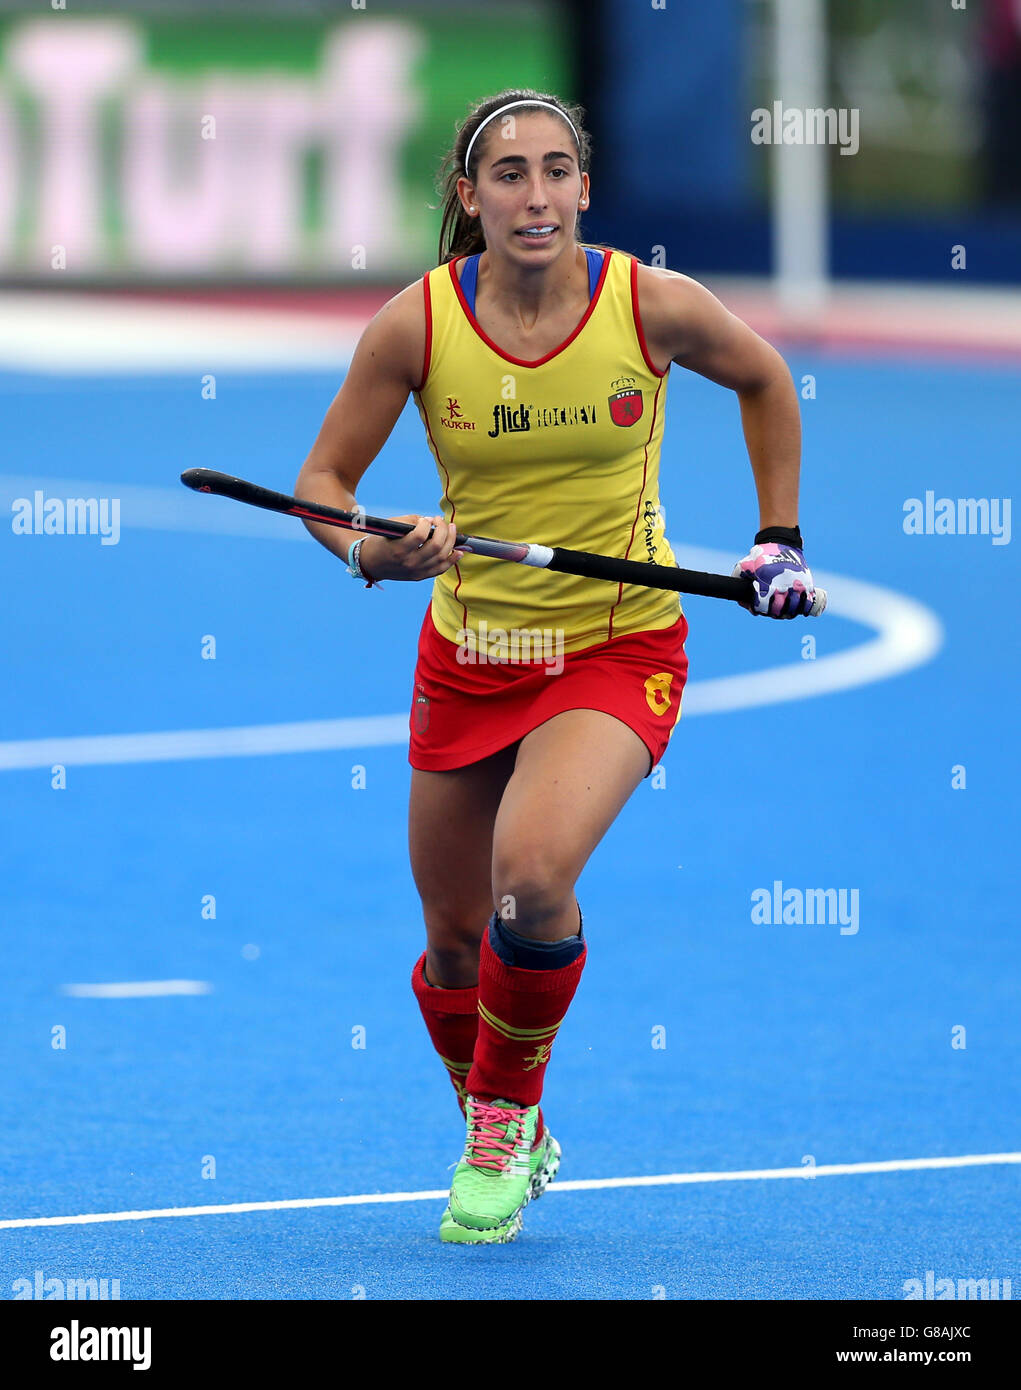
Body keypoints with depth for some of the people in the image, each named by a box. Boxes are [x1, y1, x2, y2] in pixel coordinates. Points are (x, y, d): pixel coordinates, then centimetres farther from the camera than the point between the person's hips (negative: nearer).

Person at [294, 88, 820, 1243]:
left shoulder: (653, 307, -14)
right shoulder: (416, 323, -12)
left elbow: (763, 380, 8)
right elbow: (323, 480, -3)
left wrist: (779, 538, 7)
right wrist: (370, 551, -24)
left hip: (620, 650, -3)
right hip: (469, 658, 3)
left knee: (532, 877, -28)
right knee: (454, 942, 11)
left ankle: (505, 1117, -1)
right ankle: (508, 1143, 40)